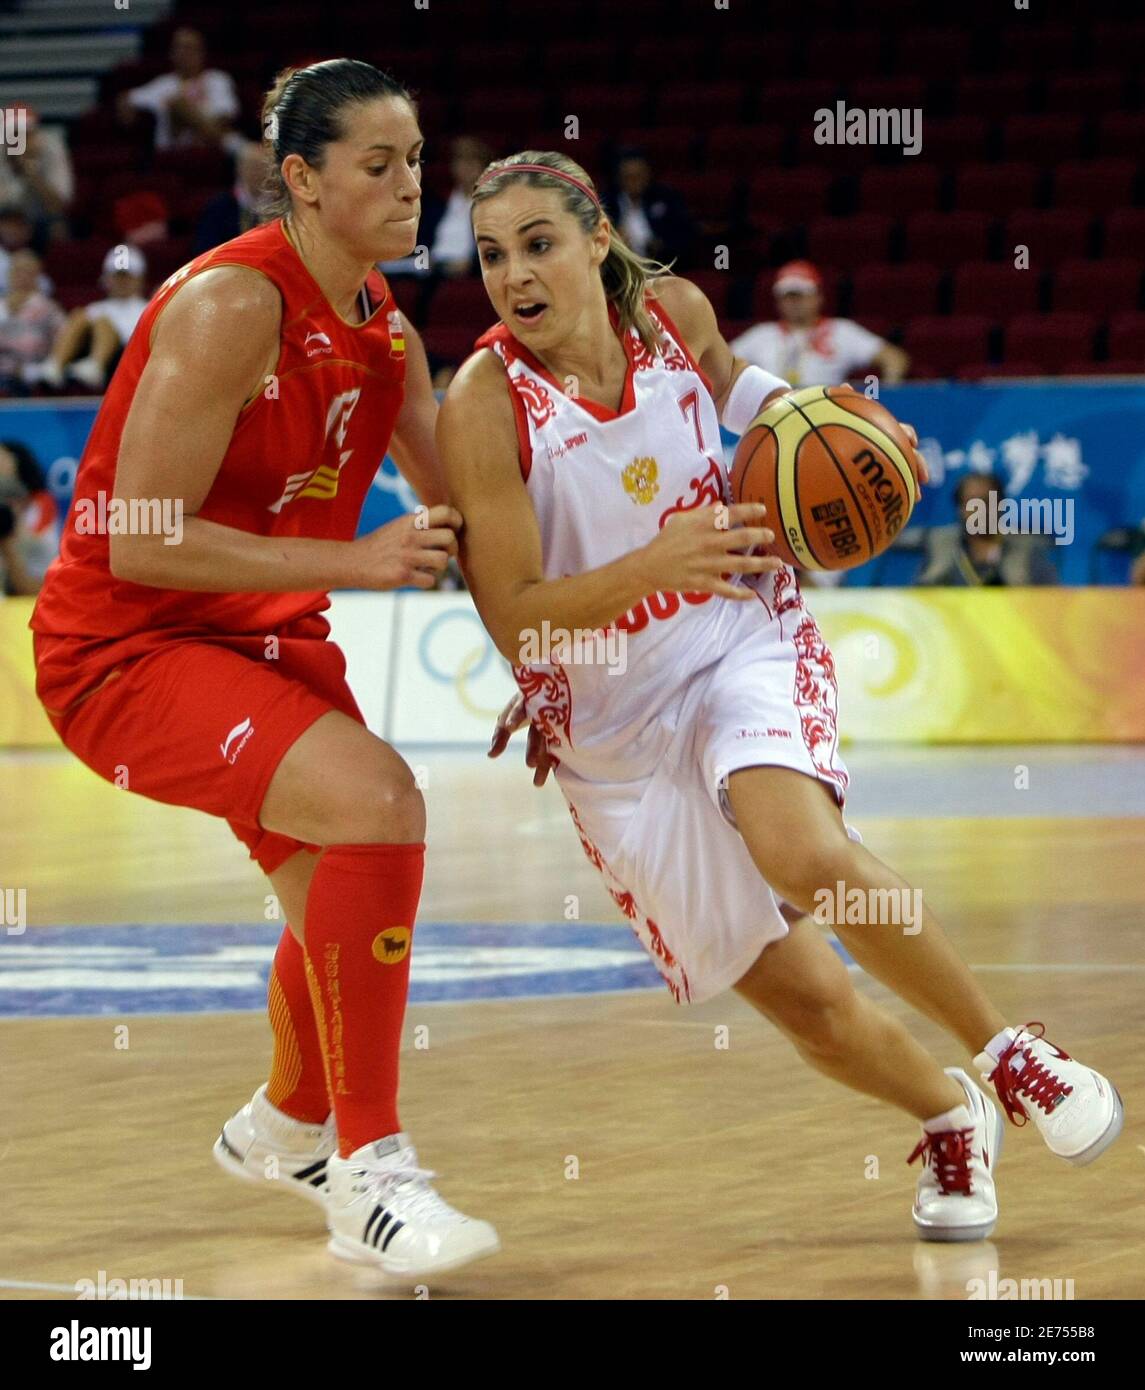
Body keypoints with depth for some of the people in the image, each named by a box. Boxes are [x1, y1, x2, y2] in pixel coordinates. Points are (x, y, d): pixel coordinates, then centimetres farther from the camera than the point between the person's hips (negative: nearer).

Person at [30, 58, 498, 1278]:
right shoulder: (229, 307, -24)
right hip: (123, 645, -9)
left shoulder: (385, 334, 2)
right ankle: (367, 1174, -21)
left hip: (264, 634, 9)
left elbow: (465, 510, 16)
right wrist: (354, 561, -31)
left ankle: (284, 1129, 52)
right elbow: (142, 543, -27)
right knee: (376, 804, -28)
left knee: (345, 894, 21)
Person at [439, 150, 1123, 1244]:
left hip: (745, 643, 1)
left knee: (803, 853, -33)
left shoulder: (671, 309, -7)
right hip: (612, 727, -1)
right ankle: (949, 1116, 31)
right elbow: (512, 622, -22)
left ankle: (1008, 1054, -13)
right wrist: (655, 564, -37)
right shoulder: (484, 406, -19)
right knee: (813, 1012, 0)